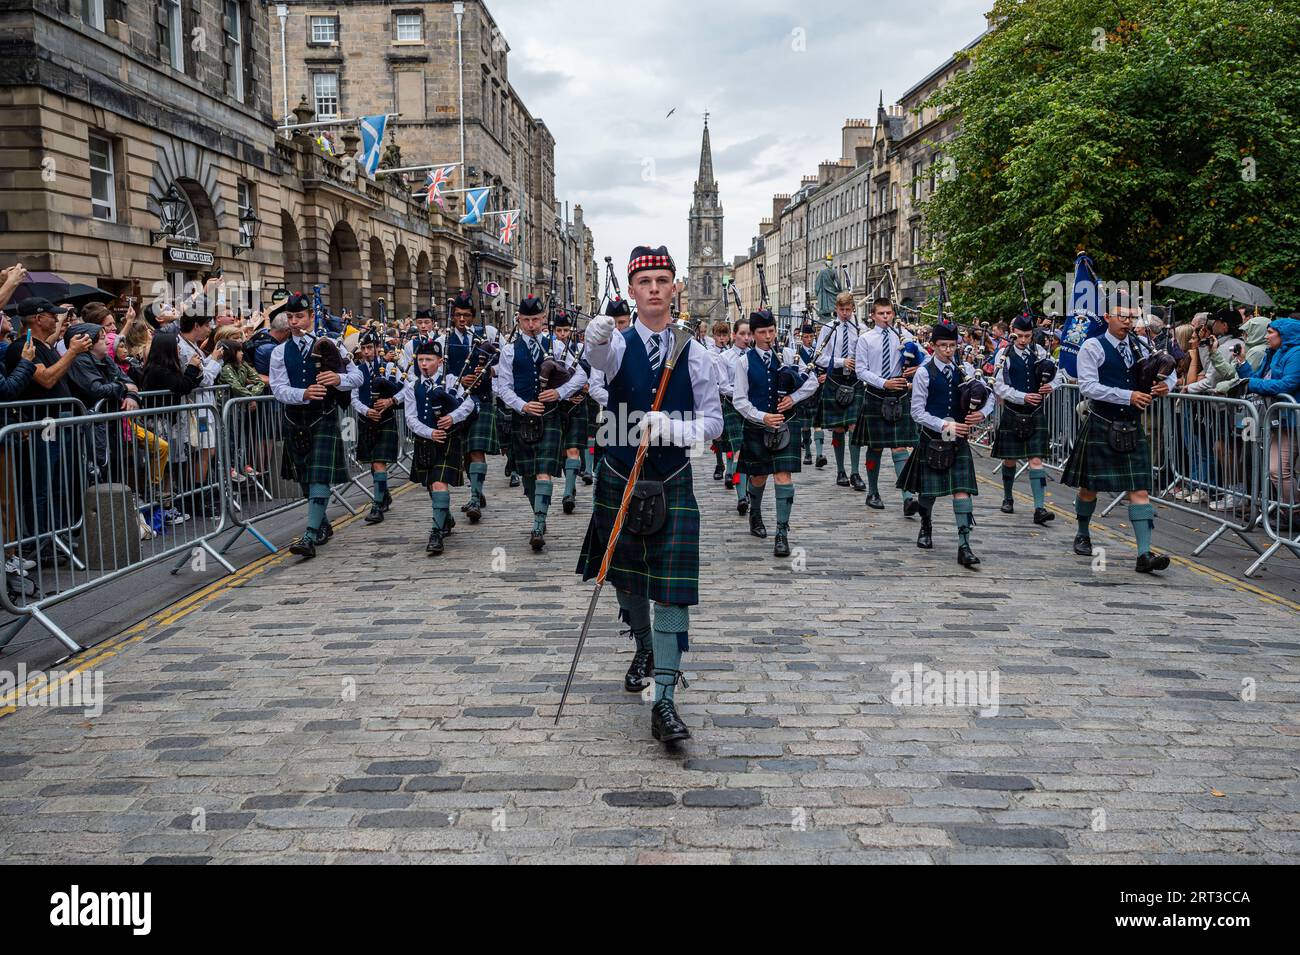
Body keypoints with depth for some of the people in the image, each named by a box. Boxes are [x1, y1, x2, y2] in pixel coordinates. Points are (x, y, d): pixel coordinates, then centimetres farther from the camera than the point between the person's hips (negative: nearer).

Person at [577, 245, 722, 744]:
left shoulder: (694, 354, 0)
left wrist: (671, 426, -20)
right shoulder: (619, 344, -3)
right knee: (626, 578, 18)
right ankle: (645, 647, 47)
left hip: (672, 486, -1)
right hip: (619, 479, 1)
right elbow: (599, 357, -29)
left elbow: (713, 421, 1)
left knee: (673, 590, -9)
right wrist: (597, 335, -54)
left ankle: (664, 702, -6)